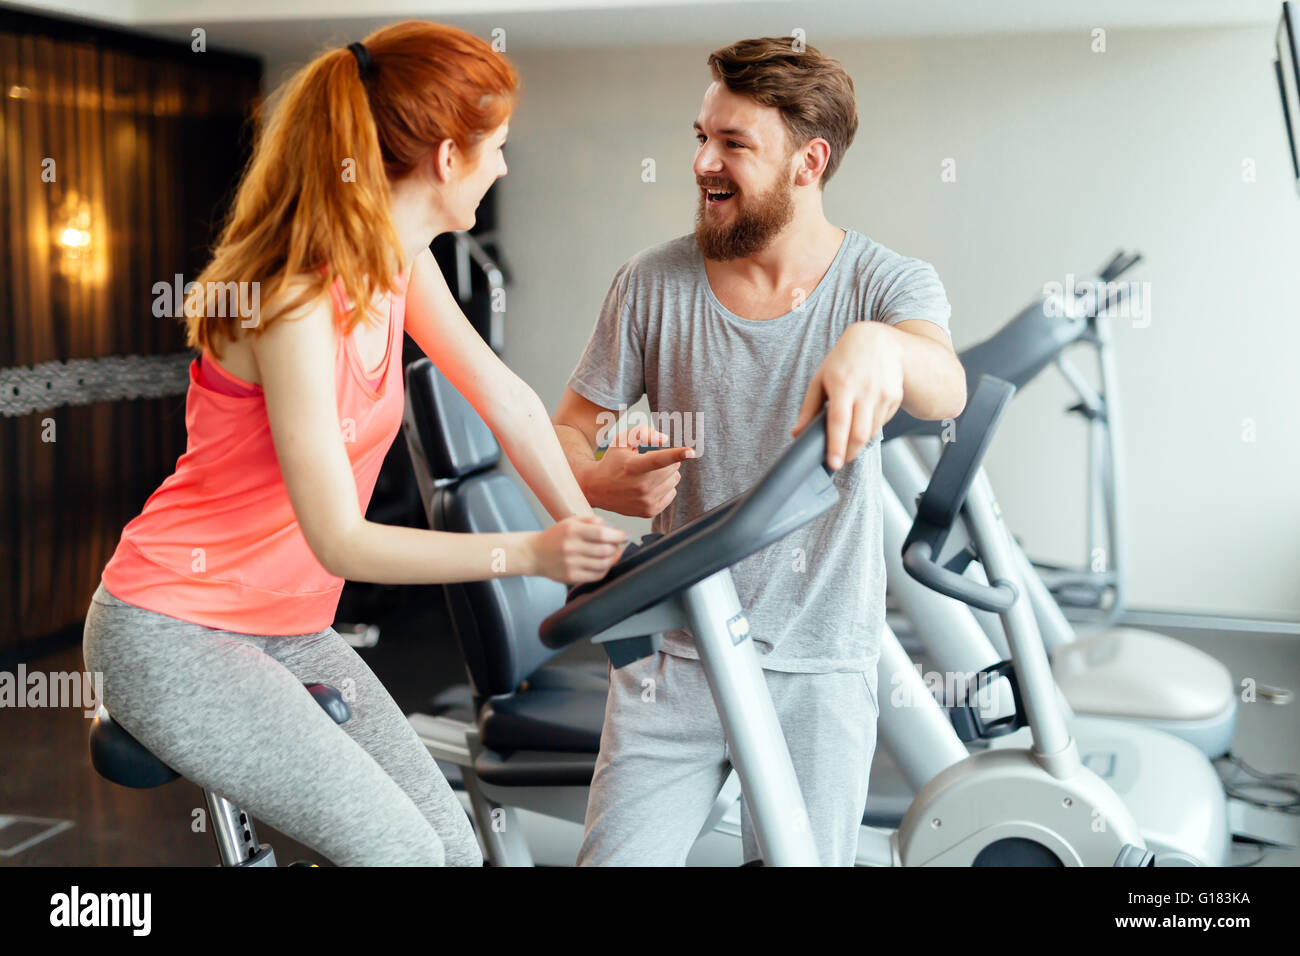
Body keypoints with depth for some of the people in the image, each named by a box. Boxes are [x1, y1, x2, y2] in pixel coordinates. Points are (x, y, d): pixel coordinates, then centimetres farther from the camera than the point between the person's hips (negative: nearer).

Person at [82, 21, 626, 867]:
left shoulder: (399, 258, 0)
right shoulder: (296, 305, -27)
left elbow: (507, 401, 6)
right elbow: (340, 541, -27)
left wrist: (593, 548, 5)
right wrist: (528, 554, -32)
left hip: (289, 629, 8)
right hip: (174, 635, -8)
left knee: (455, 847, 1)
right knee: (401, 850, -15)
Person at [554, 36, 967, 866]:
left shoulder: (887, 283, -6)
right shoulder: (655, 283, -2)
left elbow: (946, 393, -28)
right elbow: (565, 436, 2)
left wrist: (880, 344, -51)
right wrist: (605, 483, -21)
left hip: (821, 669, -1)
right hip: (673, 650, 1)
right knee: (617, 856, -2)